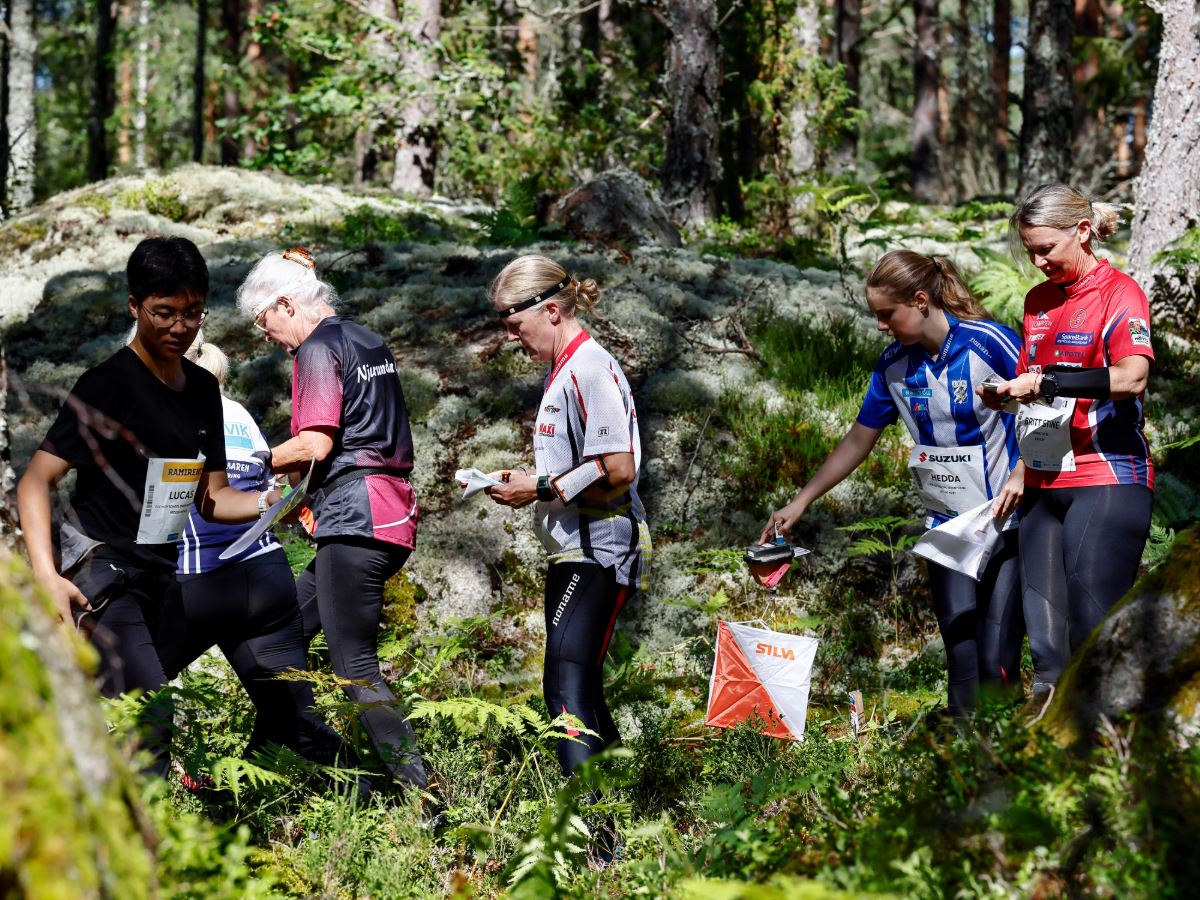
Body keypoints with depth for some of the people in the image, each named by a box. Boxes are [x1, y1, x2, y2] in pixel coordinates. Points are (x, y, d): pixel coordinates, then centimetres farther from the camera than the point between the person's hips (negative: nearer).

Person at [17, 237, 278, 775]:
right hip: (99, 576, -8)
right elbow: (35, 482, -16)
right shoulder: (109, 385, -12)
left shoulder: (202, 389, 10)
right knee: (151, 712, -23)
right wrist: (47, 578, -28)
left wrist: (267, 502, -8)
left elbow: (211, 499, 13)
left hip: (160, 574, 8)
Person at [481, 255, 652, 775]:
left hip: (598, 551, -11)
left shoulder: (590, 368, -15)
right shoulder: (564, 369, 16)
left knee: (567, 688, -20)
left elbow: (617, 469, -22)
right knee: (578, 691, 14)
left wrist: (540, 488, -14)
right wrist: (526, 483, 10)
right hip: (574, 551, 11)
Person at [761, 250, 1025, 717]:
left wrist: (1021, 476, -18)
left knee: (996, 661, -10)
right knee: (961, 658, -4)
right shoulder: (894, 365, 5)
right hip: (946, 525, 4)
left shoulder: (989, 343, -12)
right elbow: (859, 440, 16)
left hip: (1007, 520, -4)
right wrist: (799, 503, 16)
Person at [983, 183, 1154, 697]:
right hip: (1044, 481, 7)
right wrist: (1007, 394, 6)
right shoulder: (1038, 300, 18)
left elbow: (1132, 377, -21)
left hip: (1107, 477, -7)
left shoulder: (1118, 292, -5)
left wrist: (1047, 383, -20)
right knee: (1044, 624, 4)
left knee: (1091, 615, -11)